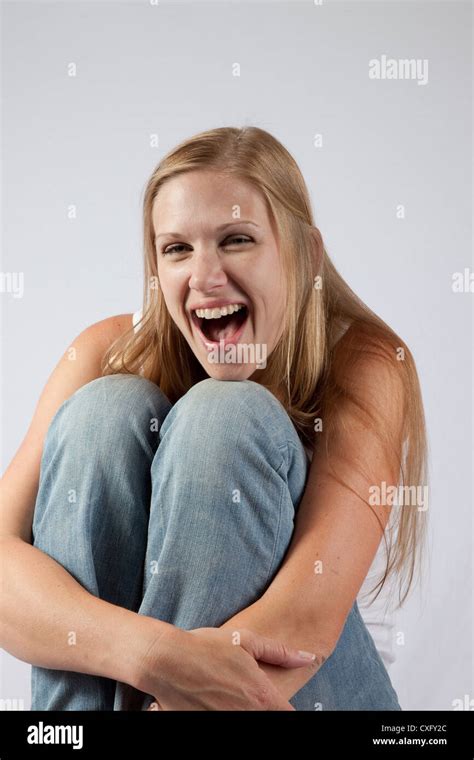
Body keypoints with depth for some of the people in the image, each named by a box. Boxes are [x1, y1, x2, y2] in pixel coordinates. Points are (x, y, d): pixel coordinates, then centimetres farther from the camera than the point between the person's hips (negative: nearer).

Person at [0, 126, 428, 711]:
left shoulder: (366, 362, -15)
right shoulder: (109, 353, -10)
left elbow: (310, 613, -29)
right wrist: (155, 655, -41)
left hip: (301, 684, -1)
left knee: (226, 415, -25)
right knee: (109, 409, -21)